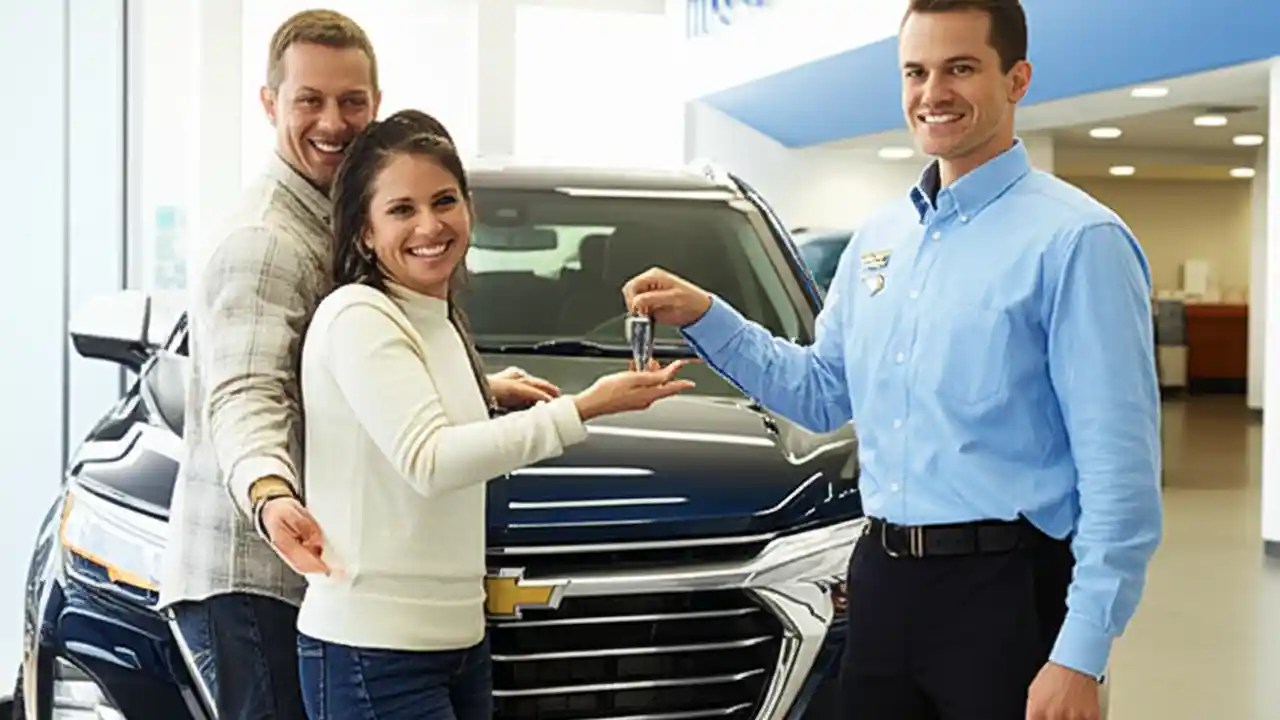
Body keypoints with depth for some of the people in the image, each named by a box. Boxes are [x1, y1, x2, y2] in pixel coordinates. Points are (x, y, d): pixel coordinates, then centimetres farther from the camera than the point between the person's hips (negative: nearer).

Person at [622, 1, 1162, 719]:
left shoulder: (1075, 240, -10)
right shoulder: (880, 237, 12)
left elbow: (1119, 467, -15)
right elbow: (822, 392, 20)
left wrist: (1080, 655, -20)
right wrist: (705, 316, 7)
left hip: (1007, 588, -6)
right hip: (882, 580, 7)